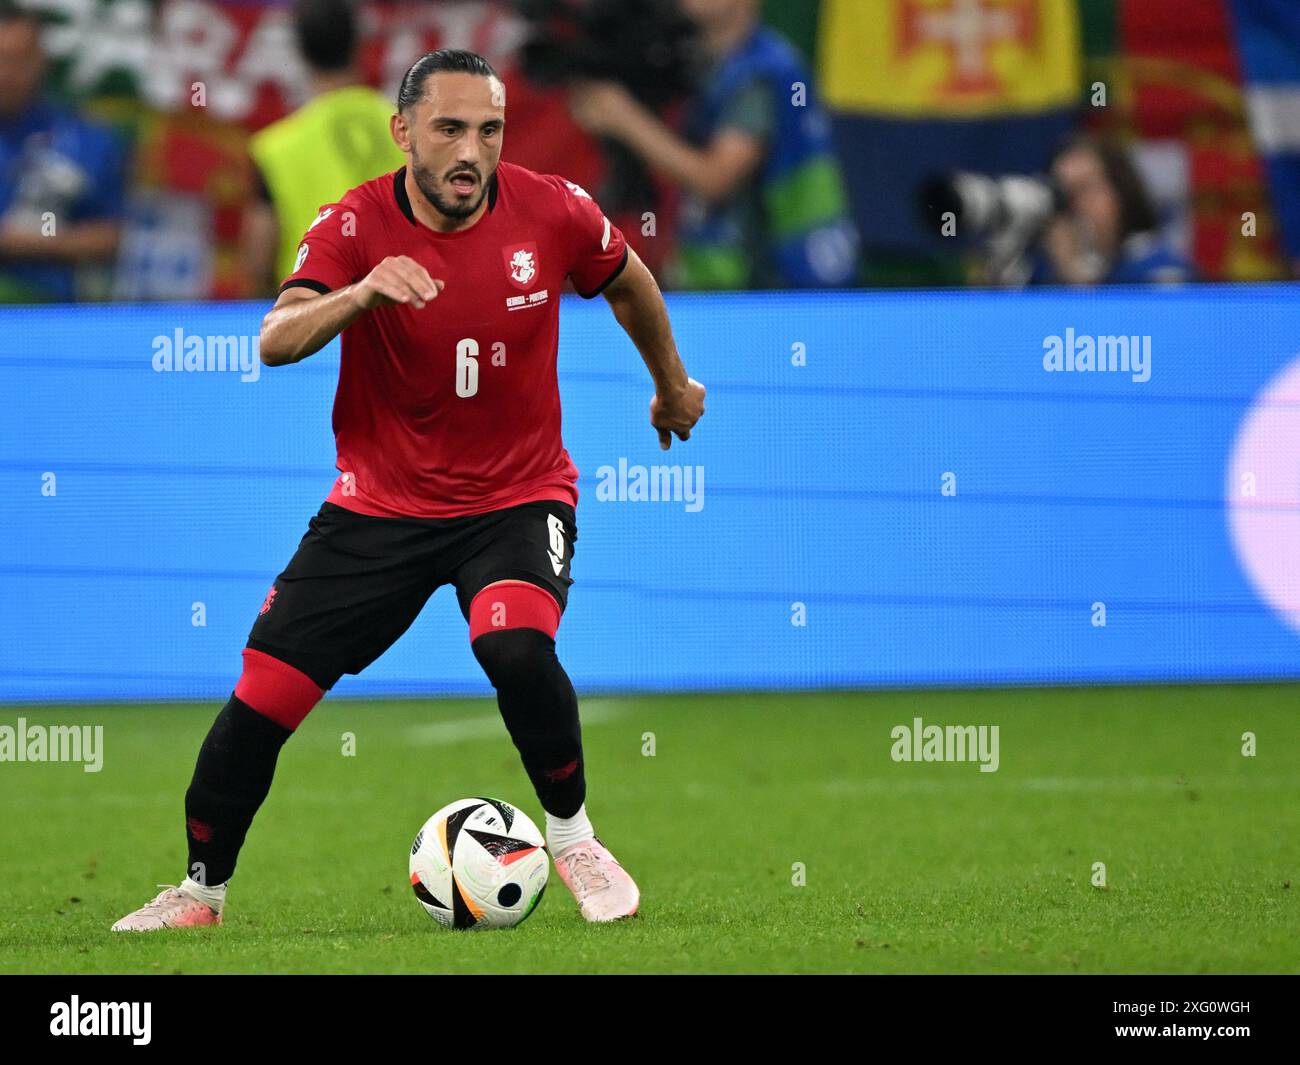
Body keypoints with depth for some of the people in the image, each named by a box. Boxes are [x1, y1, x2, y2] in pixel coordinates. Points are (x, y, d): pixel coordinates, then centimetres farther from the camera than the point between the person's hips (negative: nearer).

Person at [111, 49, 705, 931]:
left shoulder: (552, 212, -11)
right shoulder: (355, 225, -14)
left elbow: (630, 284, 12)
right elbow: (276, 342, -29)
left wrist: (672, 384, 26)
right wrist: (359, 294, -48)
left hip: (517, 496, -1)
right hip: (381, 502, 1)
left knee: (515, 642, -31)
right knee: (263, 696, -4)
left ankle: (574, 840, -7)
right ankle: (202, 891, 18)